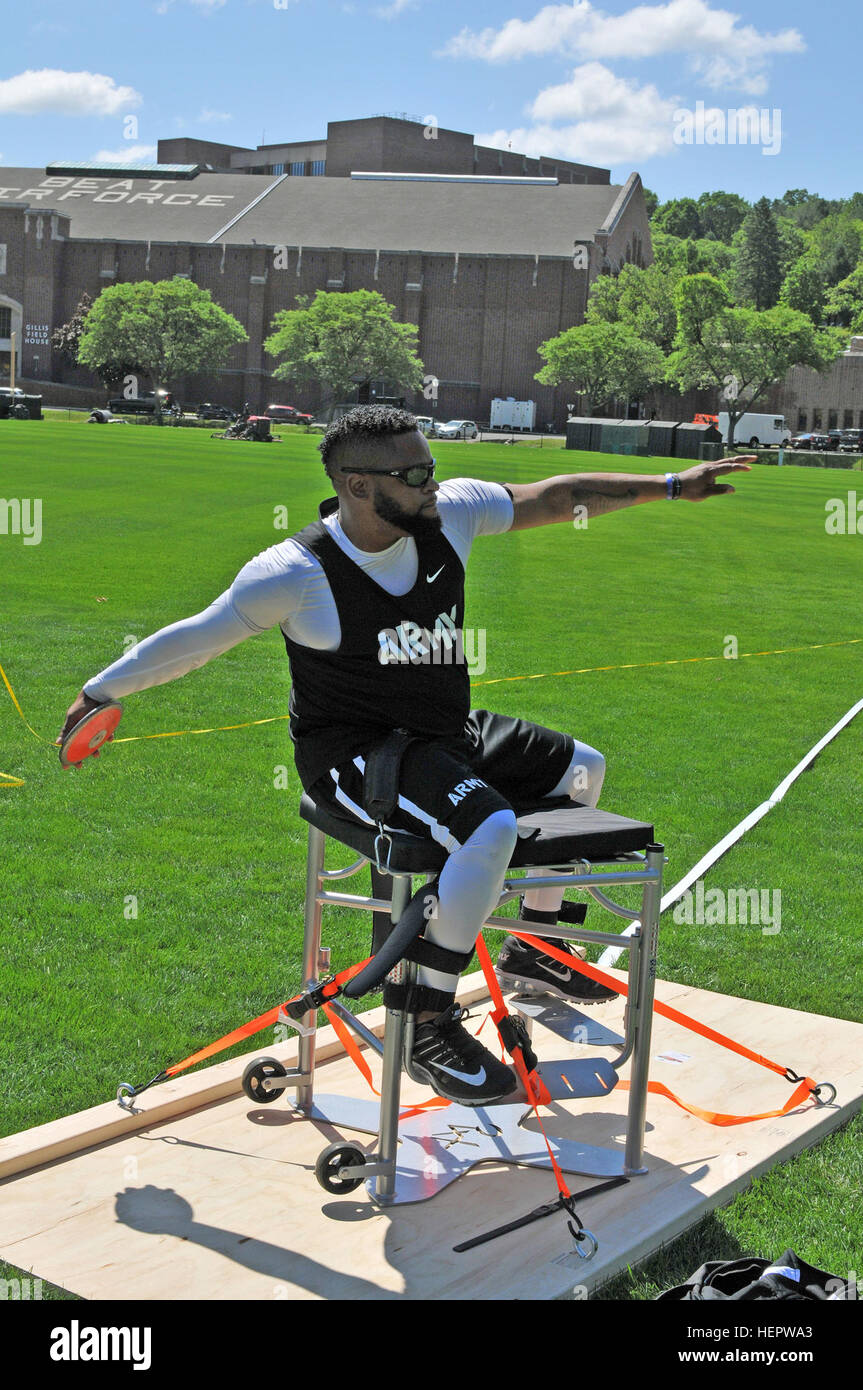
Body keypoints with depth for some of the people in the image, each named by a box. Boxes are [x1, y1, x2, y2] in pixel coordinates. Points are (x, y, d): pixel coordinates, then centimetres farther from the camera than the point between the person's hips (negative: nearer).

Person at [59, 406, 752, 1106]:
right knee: (491, 828, -33)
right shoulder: (297, 573, -22)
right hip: (353, 753, -8)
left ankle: (533, 947, 36)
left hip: (448, 732, 9)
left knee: (584, 768, 19)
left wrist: (671, 486, 4)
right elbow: (196, 638, -13)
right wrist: (99, 692, -9)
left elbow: (554, 498, 3)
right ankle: (430, 1025, -16)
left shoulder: (450, 513, -6)